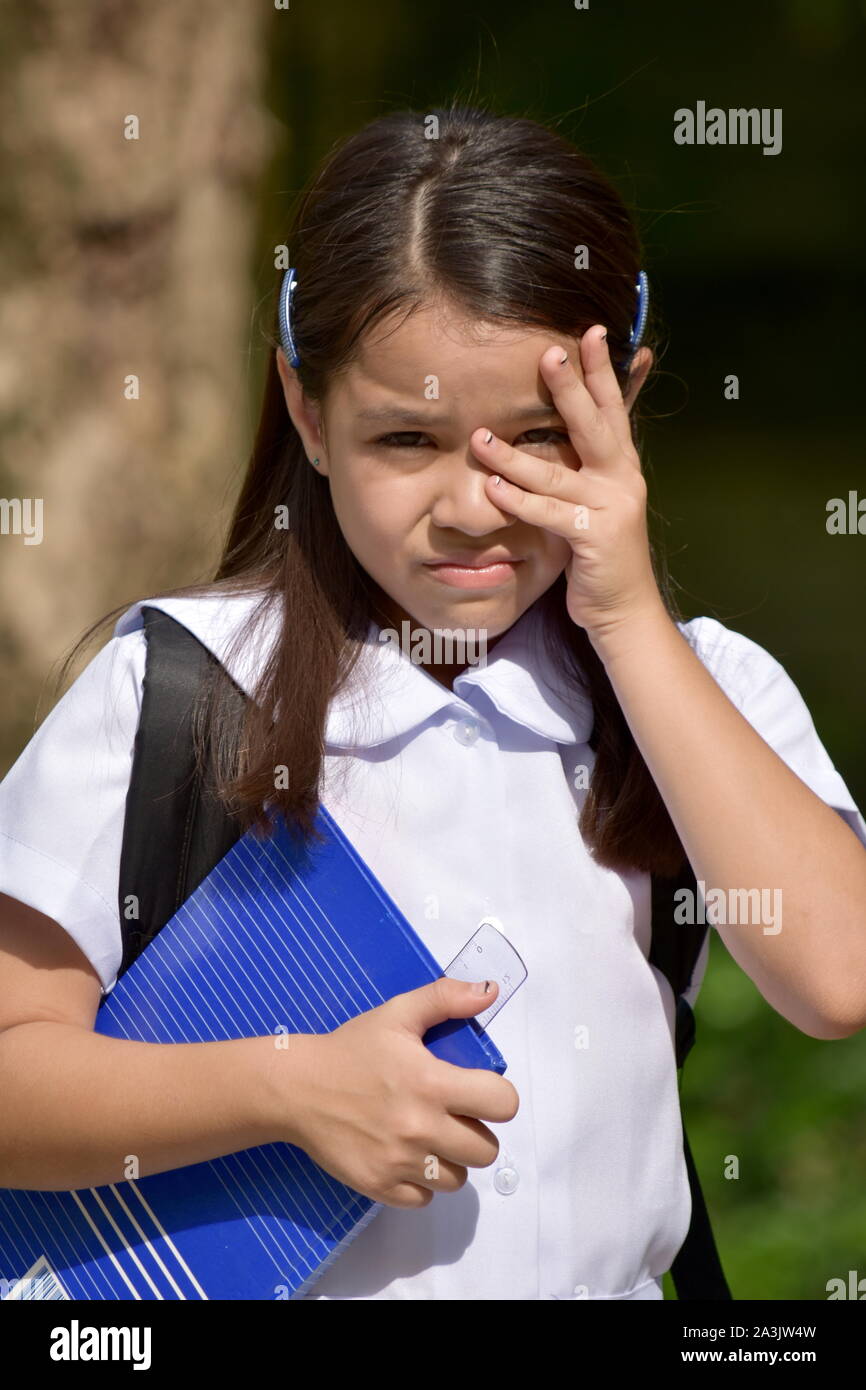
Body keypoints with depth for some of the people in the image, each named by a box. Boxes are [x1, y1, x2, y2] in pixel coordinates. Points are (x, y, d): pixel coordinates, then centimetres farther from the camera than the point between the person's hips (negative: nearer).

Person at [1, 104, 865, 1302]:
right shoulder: (173, 685, 0)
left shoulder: (700, 684, 6)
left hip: (609, 1275, 2)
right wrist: (290, 1086, -15)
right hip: (261, 1288, -2)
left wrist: (630, 623, -6)